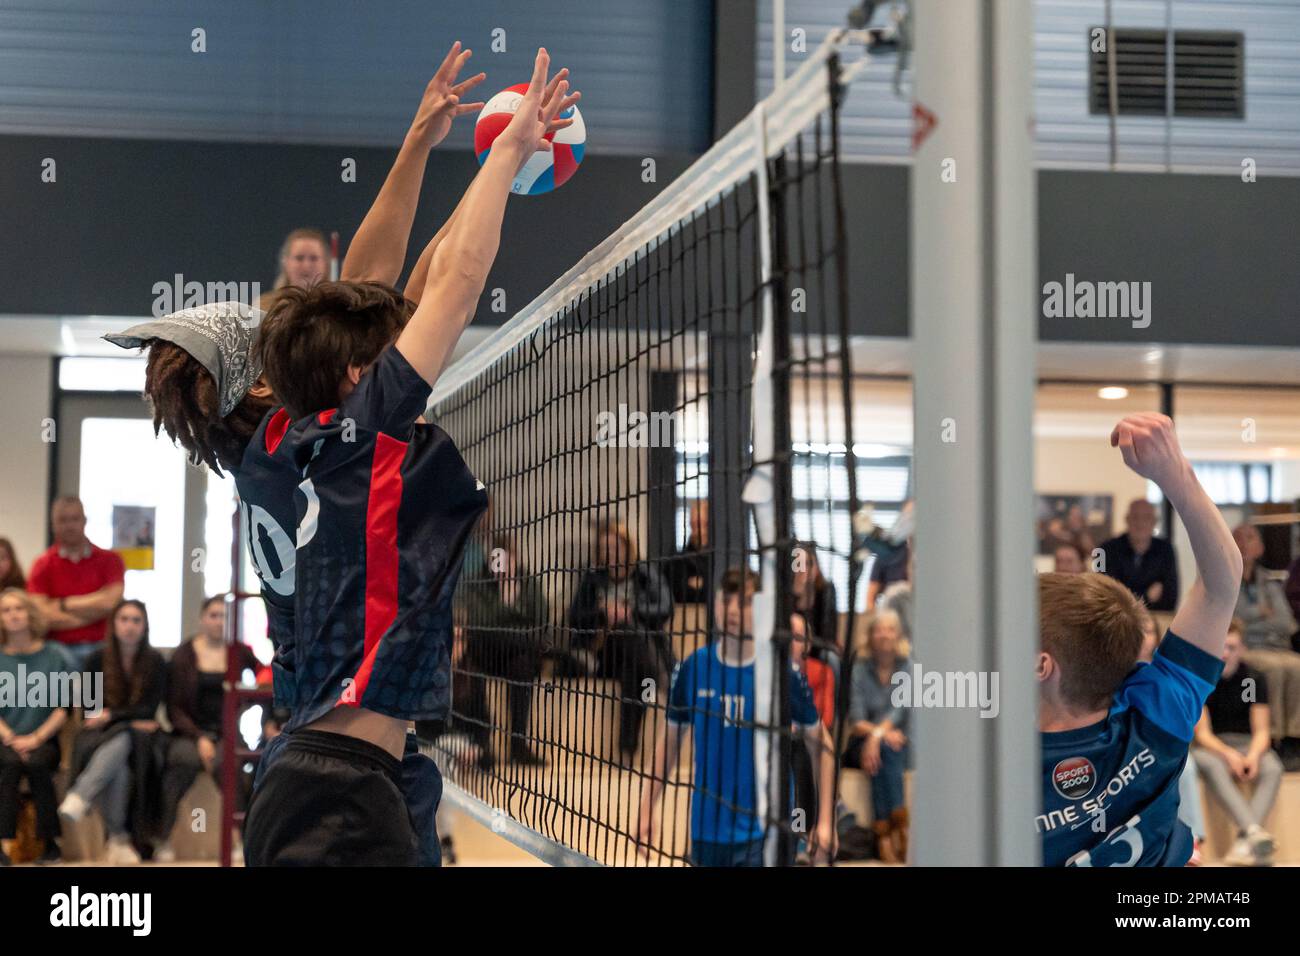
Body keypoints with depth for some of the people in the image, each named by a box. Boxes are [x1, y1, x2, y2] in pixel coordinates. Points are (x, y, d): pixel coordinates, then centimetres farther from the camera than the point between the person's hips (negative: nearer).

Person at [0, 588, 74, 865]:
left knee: (37, 764, -32)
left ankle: (51, 843, -23)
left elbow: (64, 706, 1)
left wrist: (36, 738, -11)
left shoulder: (56, 656, 5)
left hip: (44, 740, 0)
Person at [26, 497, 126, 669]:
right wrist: (93, 610, -6)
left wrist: (63, 605, -2)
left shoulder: (109, 560, 6)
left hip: (101, 649, 1)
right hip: (60, 652, 0)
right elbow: (42, 616, -7)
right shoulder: (43, 566, 4)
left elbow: (112, 602, -7)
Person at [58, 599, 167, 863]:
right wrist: (133, 720, -9)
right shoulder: (98, 660, 5)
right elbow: (91, 710, 2)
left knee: (121, 742, -39)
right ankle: (117, 836, -37)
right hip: (101, 735, 0)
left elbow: (149, 709, -2)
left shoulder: (155, 661, 4)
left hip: (139, 733, 0)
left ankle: (79, 796, -52)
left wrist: (111, 715, -13)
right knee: (117, 767, -36)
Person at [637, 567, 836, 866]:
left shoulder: (784, 673, -8)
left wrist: (825, 821, -3)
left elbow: (820, 744, 2)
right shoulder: (692, 668, 0)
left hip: (764, 832, -3)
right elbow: (670, 738, 11)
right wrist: (646, 811, 7)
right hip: (707, 831, 4)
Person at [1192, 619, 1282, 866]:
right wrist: (1228, 755, -27)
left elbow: (1261, 731, -2)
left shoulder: (1255, 679, 1)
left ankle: (1244, 841, -46)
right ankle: (1253, 830, -54)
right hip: (1212, 746, -2)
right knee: (1209, 764, -38)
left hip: (1247, 743, 2)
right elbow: (1202, 733, -9)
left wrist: (1254, 755, -25)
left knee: (1273, 768, -31)